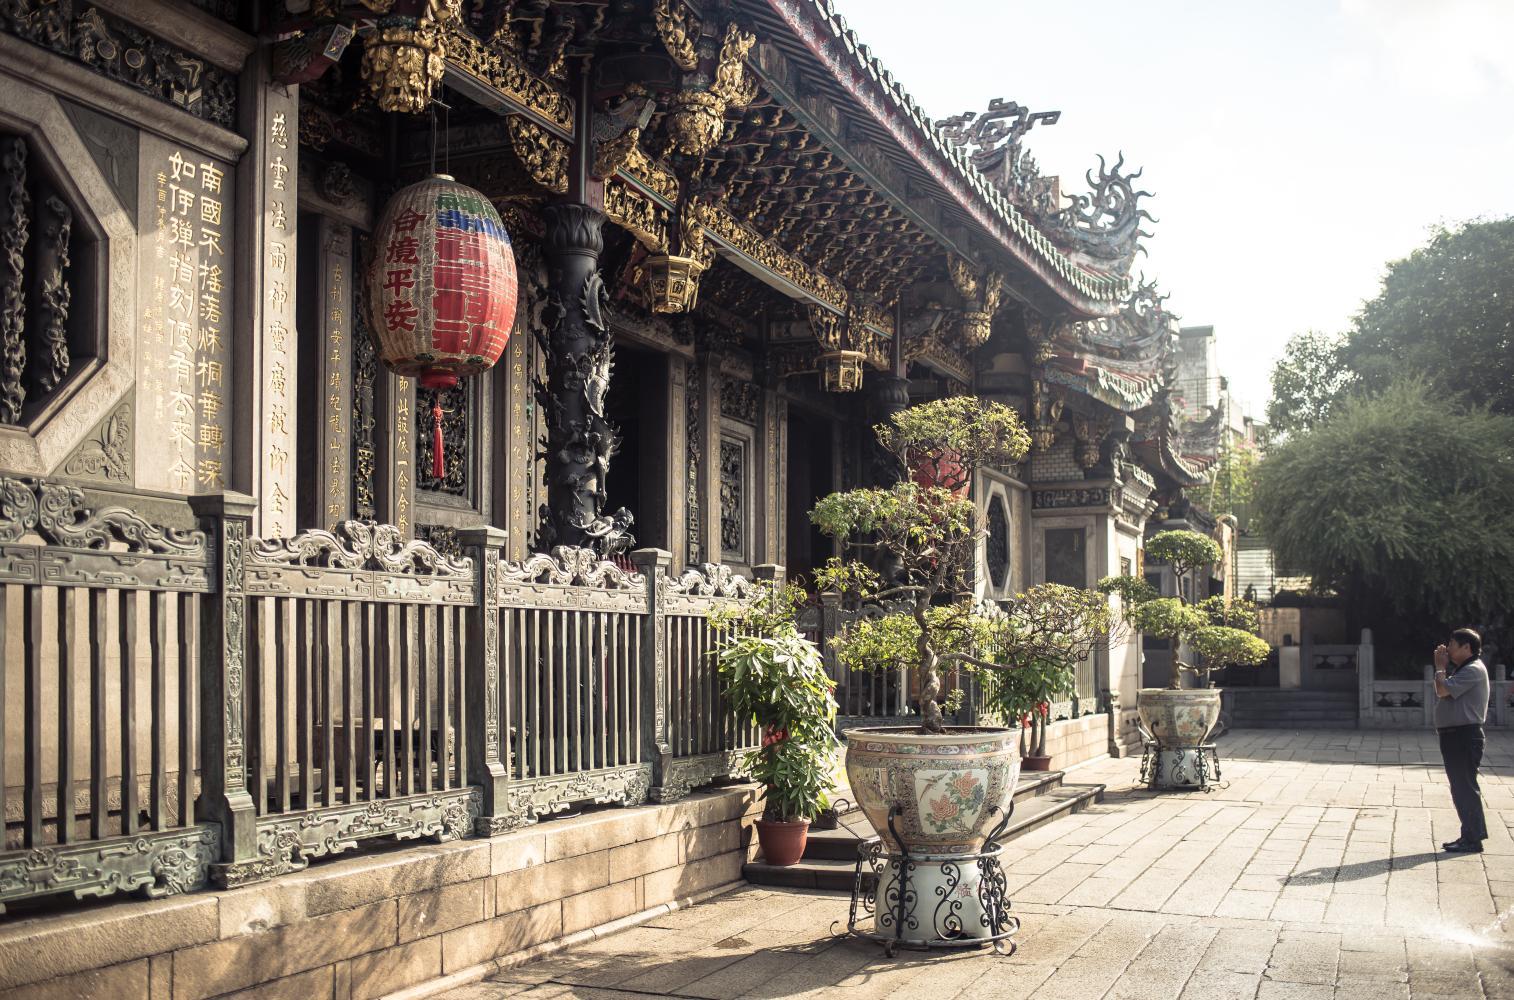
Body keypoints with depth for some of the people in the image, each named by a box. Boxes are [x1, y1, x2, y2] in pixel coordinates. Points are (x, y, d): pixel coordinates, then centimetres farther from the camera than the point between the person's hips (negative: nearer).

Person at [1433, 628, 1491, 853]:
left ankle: (1473, 840, -2)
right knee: (1460, 788, 14)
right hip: (1454, 735, 10)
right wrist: (1442, 666, 12)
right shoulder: (1462, 669, 18)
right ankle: (1470, 835, 22)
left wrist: (1441, 666, -7)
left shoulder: (1473, 670, -15)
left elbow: (1442, 690, -22)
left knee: (1465, 787, -7)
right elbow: (1443, 692, 18)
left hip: (1465, 735, -10)